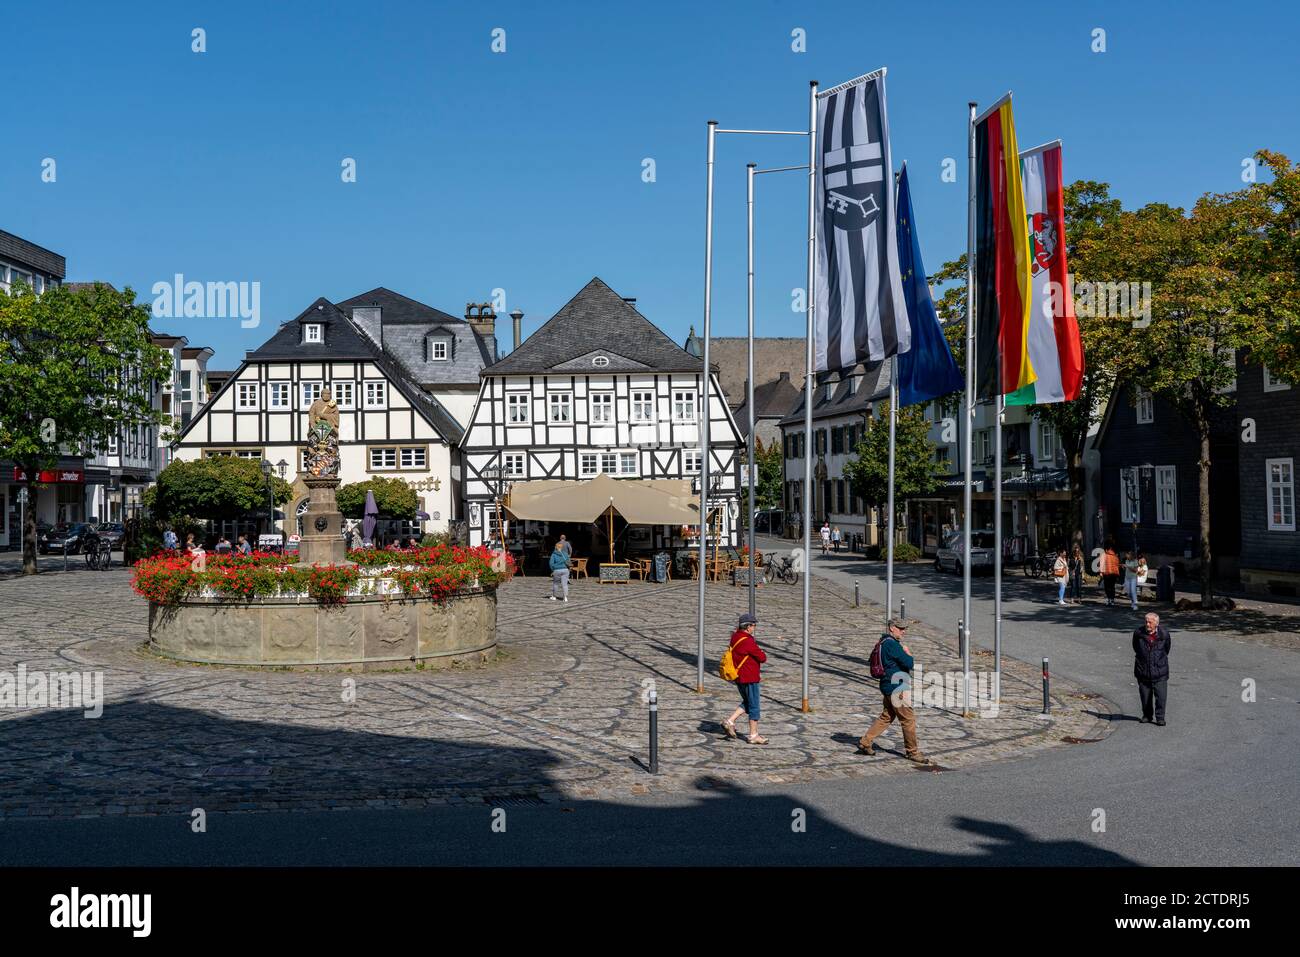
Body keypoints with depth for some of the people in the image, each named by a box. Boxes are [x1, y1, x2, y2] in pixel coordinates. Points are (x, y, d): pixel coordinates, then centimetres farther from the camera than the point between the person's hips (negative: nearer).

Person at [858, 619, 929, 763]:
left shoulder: (882, 643, 13)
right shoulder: (891, 644, -19)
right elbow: (909, 664, -22)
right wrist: (907, 652, -1)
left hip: (889, 686, 10)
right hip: (896, 688, -10)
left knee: (886, 717, 17)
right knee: (909, 719, -1)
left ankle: (865, 743, 18)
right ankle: (912, 752, 8)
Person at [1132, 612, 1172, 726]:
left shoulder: (1164, 634, -8)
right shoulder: (1138, 632, -7)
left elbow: (1167, 648, 12)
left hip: (1159, 670, -1)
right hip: (1143, 669, 1)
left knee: (1161, 695, -3)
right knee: (1145, 695, 9)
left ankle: (1160, 717, 8)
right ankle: (1147, 715, 25)